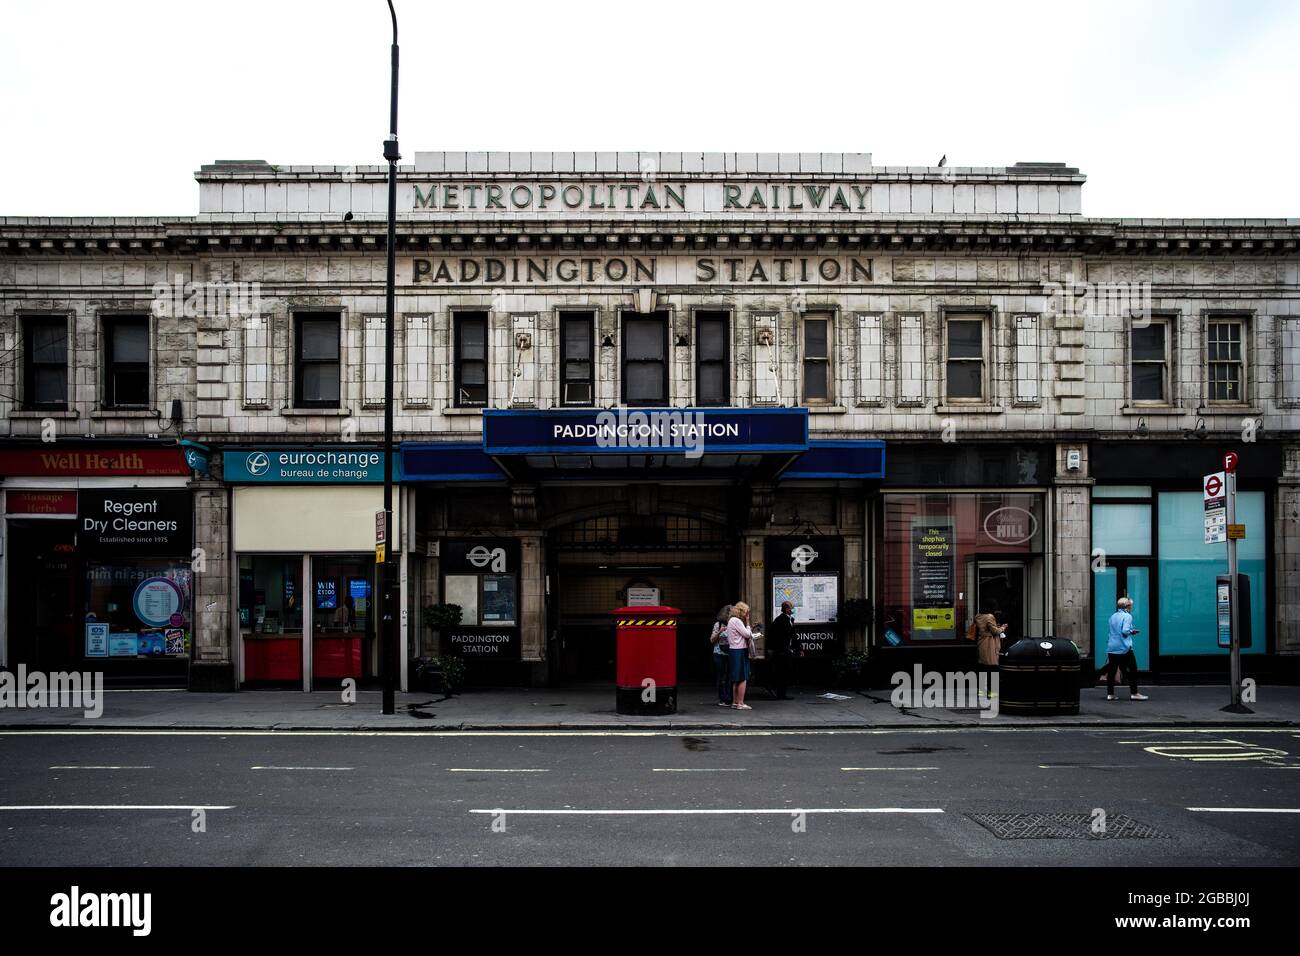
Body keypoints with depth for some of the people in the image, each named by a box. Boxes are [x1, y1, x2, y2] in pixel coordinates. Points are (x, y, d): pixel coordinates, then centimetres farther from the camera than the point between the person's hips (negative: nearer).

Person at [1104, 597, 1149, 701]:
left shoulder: (1113, 616, 12)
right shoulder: (1127, 616, -8)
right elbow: (1125, 631, -18)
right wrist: (1132, 631, 0)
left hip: (1111, 648, 6)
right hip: (1124, 648, -6)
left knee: (1111, 671, 6)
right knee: (1132, 670, 4)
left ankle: (1110, 694, 6)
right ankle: (1134, 693, 4)